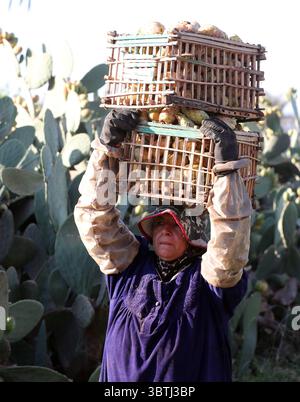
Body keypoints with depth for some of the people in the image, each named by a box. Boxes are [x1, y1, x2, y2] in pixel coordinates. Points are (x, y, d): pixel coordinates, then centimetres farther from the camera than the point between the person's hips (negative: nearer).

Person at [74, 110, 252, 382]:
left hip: (192, 375, -3)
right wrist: (107, 147, -6)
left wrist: (227, 167, -23)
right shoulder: (129, 266, 8)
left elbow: (231, 234, -17)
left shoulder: (208, 279, 0)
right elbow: (95, 215, 2)